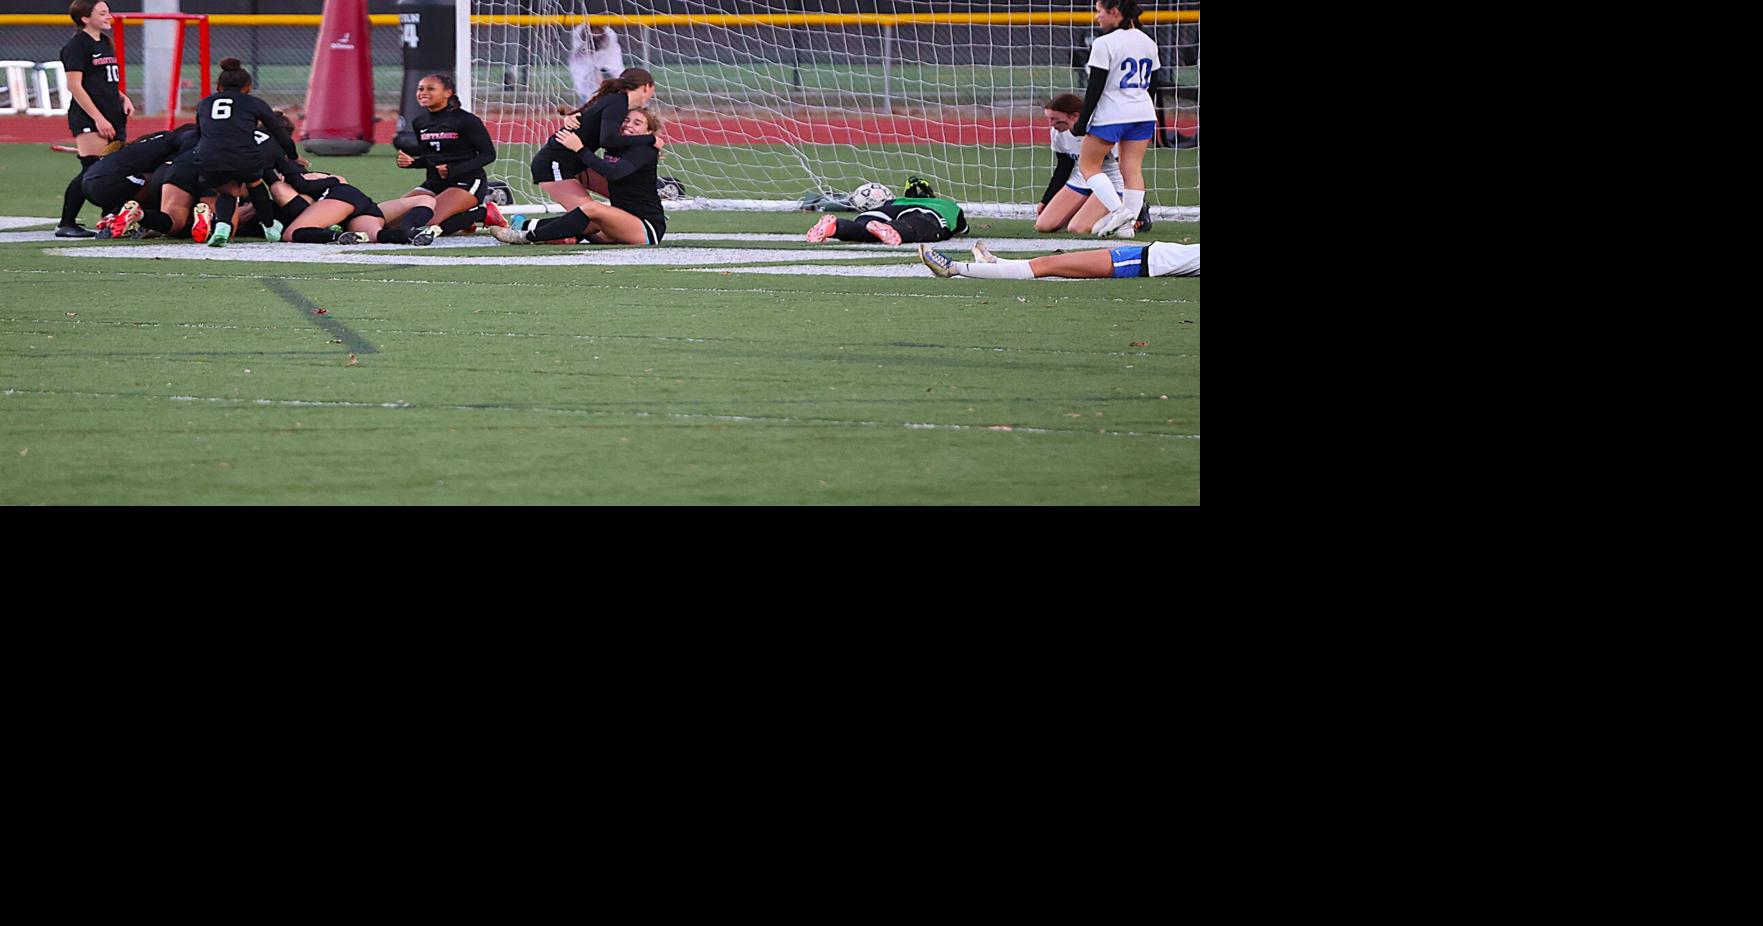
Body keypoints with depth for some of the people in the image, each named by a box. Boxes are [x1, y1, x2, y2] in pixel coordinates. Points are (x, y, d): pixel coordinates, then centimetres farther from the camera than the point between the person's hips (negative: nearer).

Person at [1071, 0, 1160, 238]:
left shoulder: (1105, 44, -13)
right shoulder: (1148, 42, 9)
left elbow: (1095, 88, -14)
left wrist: (1082, 122, -8)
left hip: (1110, 114, -7)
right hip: (1144, 113, 7)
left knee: (1087, 165, 4)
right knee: (1133, 169, 6)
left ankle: (1118, 209, -12)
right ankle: (1127, 223, 0)